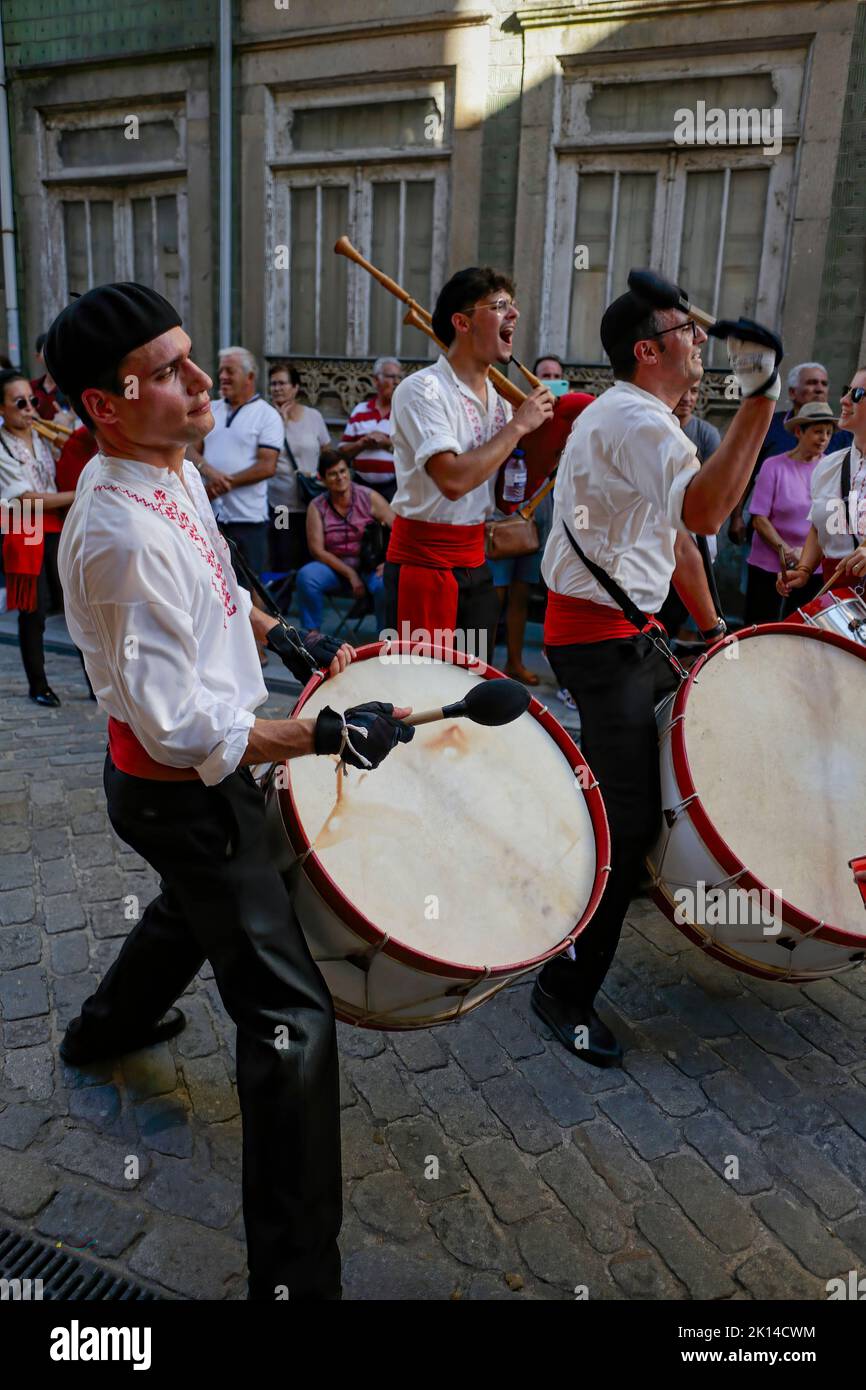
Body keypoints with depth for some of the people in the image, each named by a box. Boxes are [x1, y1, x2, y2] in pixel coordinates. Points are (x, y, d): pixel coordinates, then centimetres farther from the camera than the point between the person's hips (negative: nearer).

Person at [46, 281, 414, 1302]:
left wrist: (282, 636, 12)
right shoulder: (124, 534, -30)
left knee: (193, 906, 36)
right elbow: (181, 726, -30)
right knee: (289, 1012, -7)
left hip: (181, 781, 10)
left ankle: (105, 1027, 65)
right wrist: (329, 734, -27)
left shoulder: (170, 469, 1)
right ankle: (295, 1274, 7)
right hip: (185, 791, -10)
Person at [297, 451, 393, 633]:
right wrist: (350, 574, -15)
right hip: (335, 568, 1)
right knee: (306, 575, -29)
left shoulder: (369, 498, -2)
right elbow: (317, 550, -6)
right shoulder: (316, 507, 1)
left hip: (370, 567, -1)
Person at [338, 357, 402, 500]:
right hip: (362, 485, 3)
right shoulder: (359, 411, 11)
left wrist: (389, 444, -17)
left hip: (395, 487, -3)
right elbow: (342, 452, 11)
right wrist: (362, 444, -7)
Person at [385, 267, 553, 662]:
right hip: (424, 561, -7)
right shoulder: (422, 389, -14)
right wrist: (518, 425, -17)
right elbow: (453, 479, -27)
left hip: (476, 560, 8)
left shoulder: (497, 395, 10)